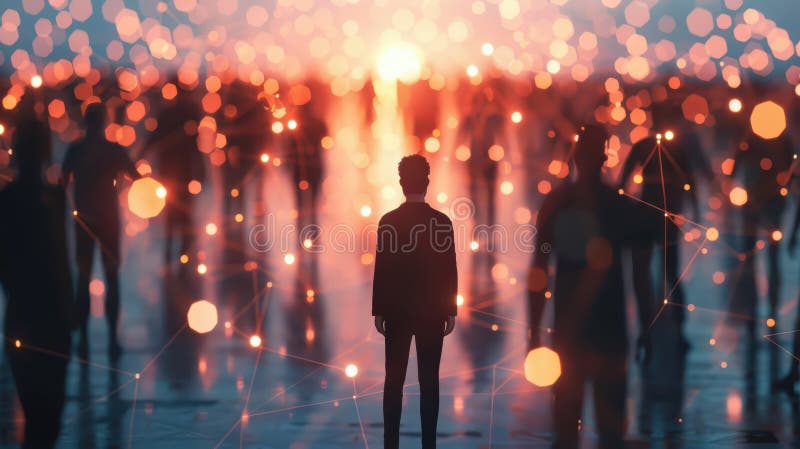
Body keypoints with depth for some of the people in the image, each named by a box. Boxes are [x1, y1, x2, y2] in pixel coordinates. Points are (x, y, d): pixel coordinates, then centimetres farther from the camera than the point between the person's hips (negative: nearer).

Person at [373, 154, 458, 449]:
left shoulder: (388, 222, -4)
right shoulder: (442, 221, -5)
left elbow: (381, 269, -3)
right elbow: (450, 271, -3)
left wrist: (378, 310, 4)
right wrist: (450, 311, 4)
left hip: (396, 311, 0)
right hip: (432, 311, 0)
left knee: (394, 380, 5)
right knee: (429, 381, 3)